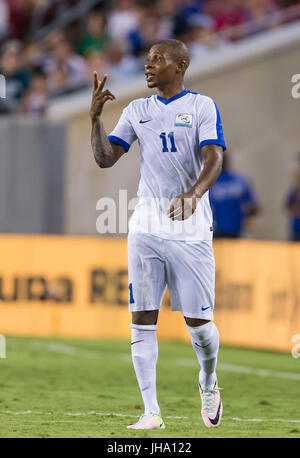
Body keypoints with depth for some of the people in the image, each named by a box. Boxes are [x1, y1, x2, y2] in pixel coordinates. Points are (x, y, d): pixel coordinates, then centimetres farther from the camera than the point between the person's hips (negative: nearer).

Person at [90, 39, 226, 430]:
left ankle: (209, 383, 29)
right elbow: (106, 159, 9)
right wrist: (96, 118, -6)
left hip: (190, 231, -4)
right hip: (146, 228, 4)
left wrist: (193, 194, -31)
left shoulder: (202, 106, -1)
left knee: (198, 321, -1)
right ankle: (151, 413, 1)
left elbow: (214, 160, -12)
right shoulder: (137, 111, 12)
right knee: (142, 320, -3)